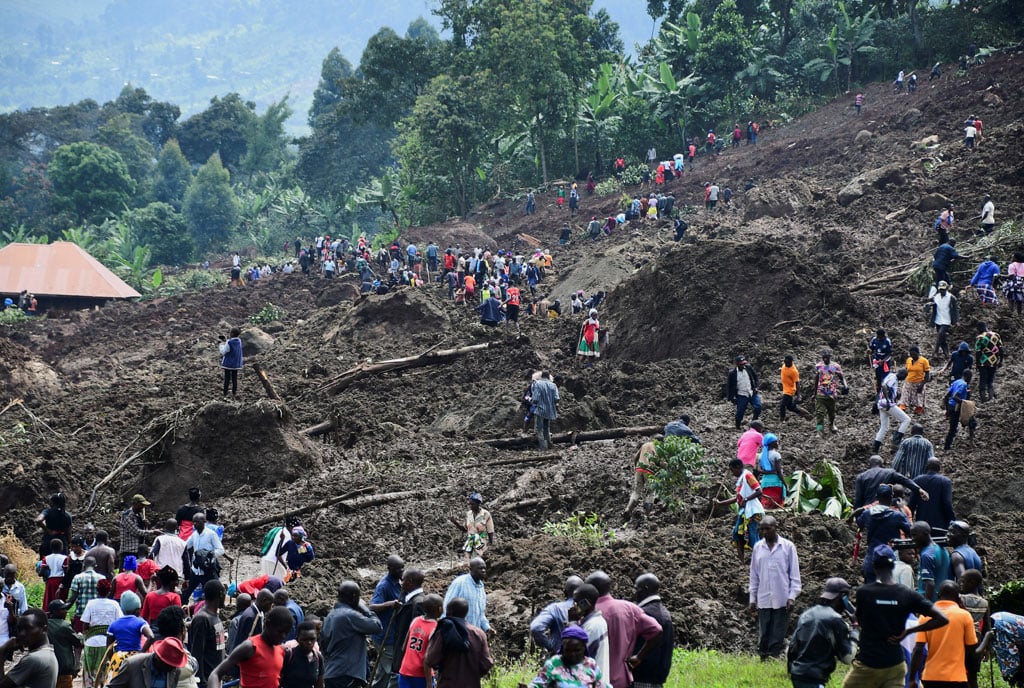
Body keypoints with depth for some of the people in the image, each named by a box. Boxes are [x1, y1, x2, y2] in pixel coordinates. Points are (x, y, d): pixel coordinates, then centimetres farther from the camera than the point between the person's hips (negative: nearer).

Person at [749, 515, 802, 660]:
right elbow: (754, 575, 13)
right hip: (763, 599, 3)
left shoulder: (788, 547, 0)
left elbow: (794, 574, 2)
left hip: (782, 599, -2)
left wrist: (792, 596, -5)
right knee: (763, 634, 2)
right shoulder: (758, 547, 9)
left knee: (777, 636, -2)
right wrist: (752, 598, 10)